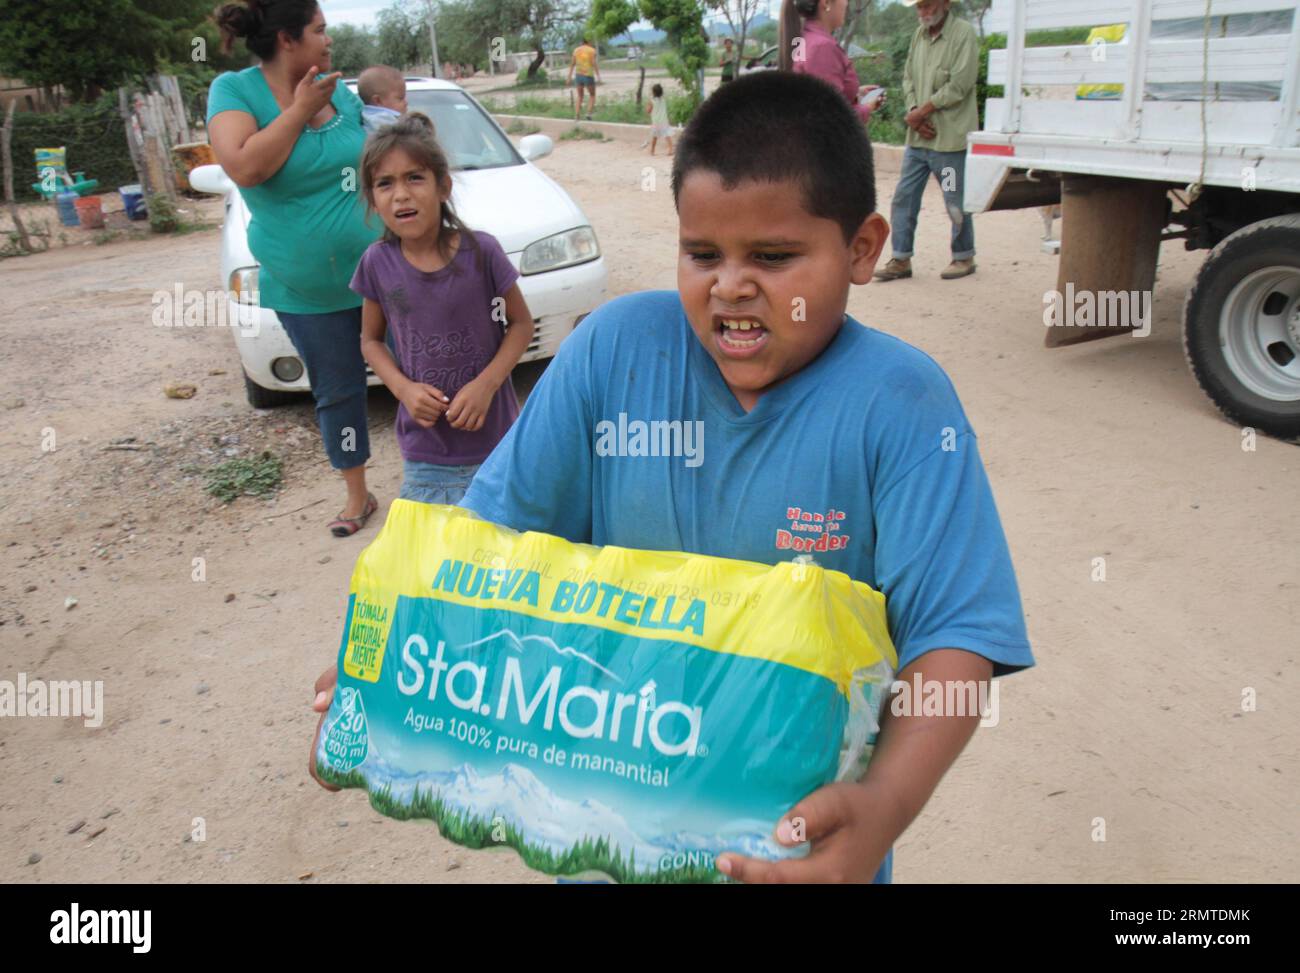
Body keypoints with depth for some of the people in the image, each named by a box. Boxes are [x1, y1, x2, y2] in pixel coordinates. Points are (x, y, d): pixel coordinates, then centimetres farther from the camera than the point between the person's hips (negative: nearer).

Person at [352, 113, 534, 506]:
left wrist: (486, 384, -14)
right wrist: (404, 387, -10)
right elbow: (371, 340, 9)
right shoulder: (378, 263, -4)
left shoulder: (480, 250, -10)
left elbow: (521, 323, 0)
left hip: (494, 439, -1)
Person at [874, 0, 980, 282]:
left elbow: (959, 85, -15)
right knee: (904, 197, 5)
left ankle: (964, 257, 19)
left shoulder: (964, 33, -8)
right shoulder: (920, 34, 13)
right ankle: (901, 260, 12)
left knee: (956, 202, 3)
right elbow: (908, 77, 12)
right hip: (918, 136, 6)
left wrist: (922, 112, -12)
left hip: (949, 139, -6)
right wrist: (913, 112, -5)